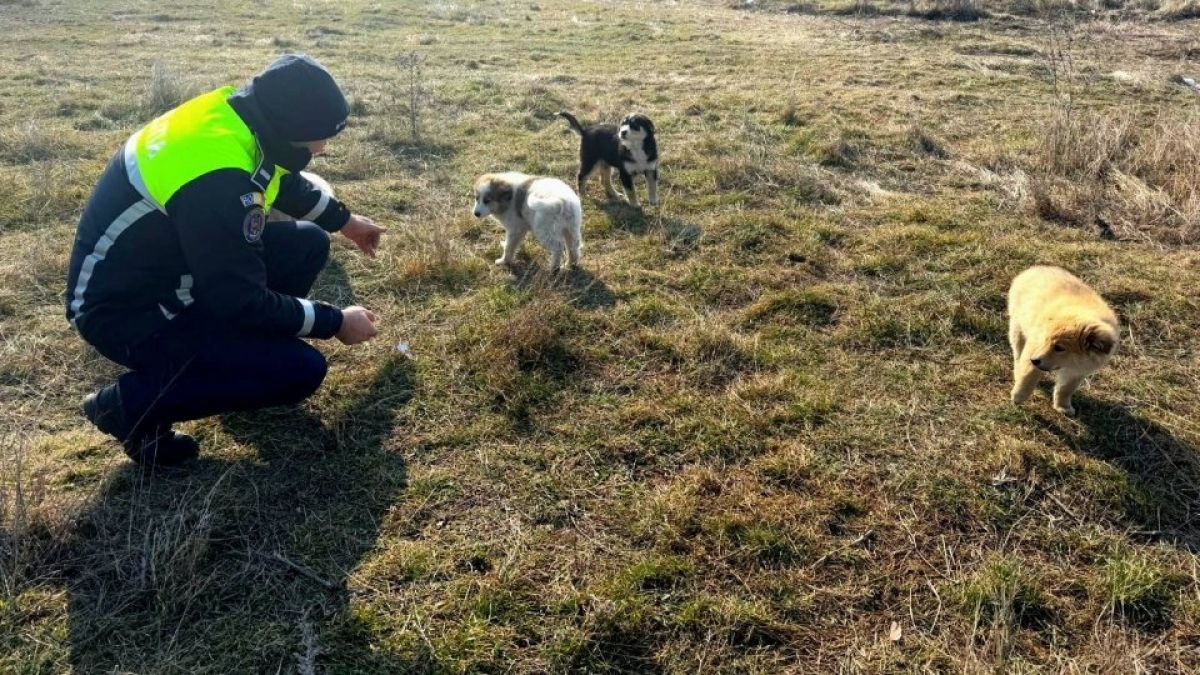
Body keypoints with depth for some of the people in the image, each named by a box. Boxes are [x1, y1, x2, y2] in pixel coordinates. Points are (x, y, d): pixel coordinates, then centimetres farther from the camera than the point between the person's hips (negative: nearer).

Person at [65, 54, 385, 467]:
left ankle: (238, 357, 15)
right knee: (302, 371, -17)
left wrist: (344, 220, 27)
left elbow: (286, 183, 18)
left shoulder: (238, 115, -6)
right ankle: (131, 403, -4)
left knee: (307, 244, 4)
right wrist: (334, 322, -16)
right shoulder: (217, 182, -34)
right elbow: (242, 303, -27)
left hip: (173, 263, 9)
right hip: (129, 310, -9)